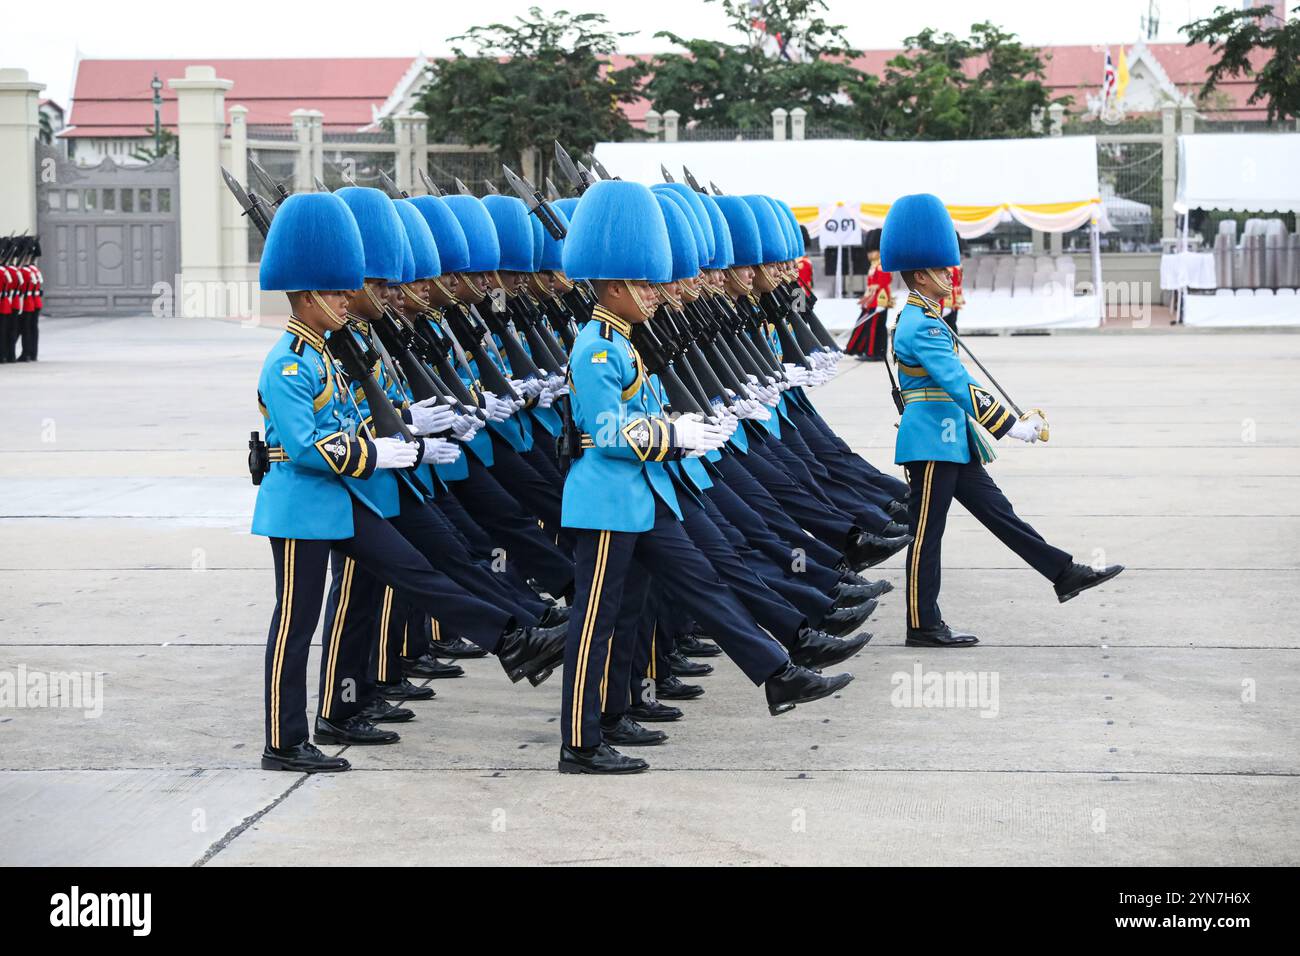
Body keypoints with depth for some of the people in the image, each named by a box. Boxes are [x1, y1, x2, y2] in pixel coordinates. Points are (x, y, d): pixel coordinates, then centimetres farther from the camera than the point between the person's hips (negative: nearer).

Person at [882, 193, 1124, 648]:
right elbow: (958, 385, -25)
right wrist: (1012, 427, -23)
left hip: (950, 443, 10)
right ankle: (923, 626, 5)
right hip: (932, 444, -10)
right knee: (927, 534, -2)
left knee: (997, 510, 11)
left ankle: (1065, 574, 14)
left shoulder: (921, 319, 14)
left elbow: (953, 381, 21)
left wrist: (1011, 418, 18)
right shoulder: (921, 327, -20)